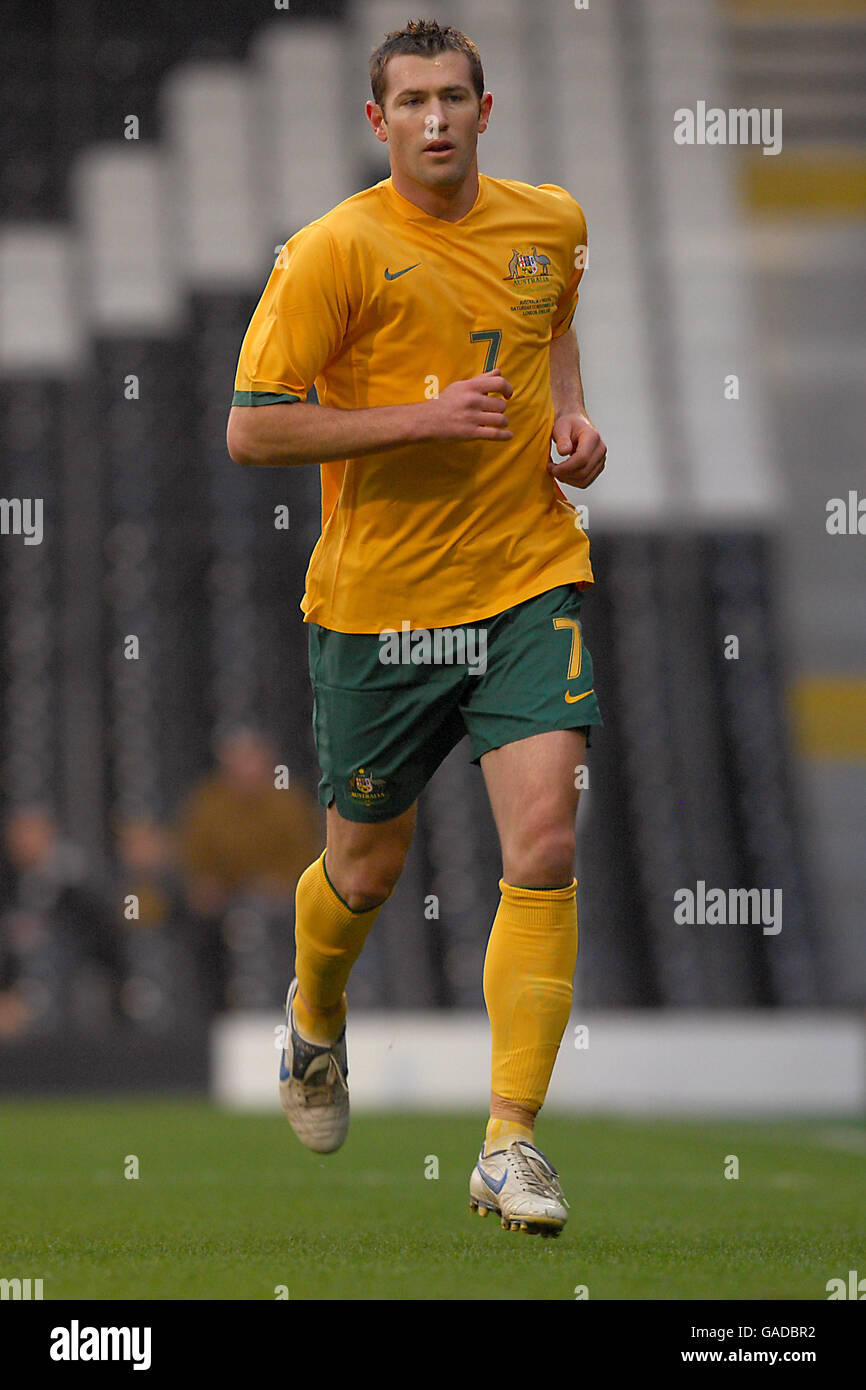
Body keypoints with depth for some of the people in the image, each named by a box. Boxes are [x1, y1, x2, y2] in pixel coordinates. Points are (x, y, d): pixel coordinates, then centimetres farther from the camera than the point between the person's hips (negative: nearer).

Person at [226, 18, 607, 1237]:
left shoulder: (550, 223, 4)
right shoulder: (334, 252, -12)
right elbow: (251, 430, -14)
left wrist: (571, 413, 8)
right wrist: (420, 418, -21)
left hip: (530, 578, 2)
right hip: (379, 599, -2)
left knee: (545, 840, -16)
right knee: (367, 870, 12)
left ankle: (512, 1143, -11)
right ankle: (315, 1020, 48)